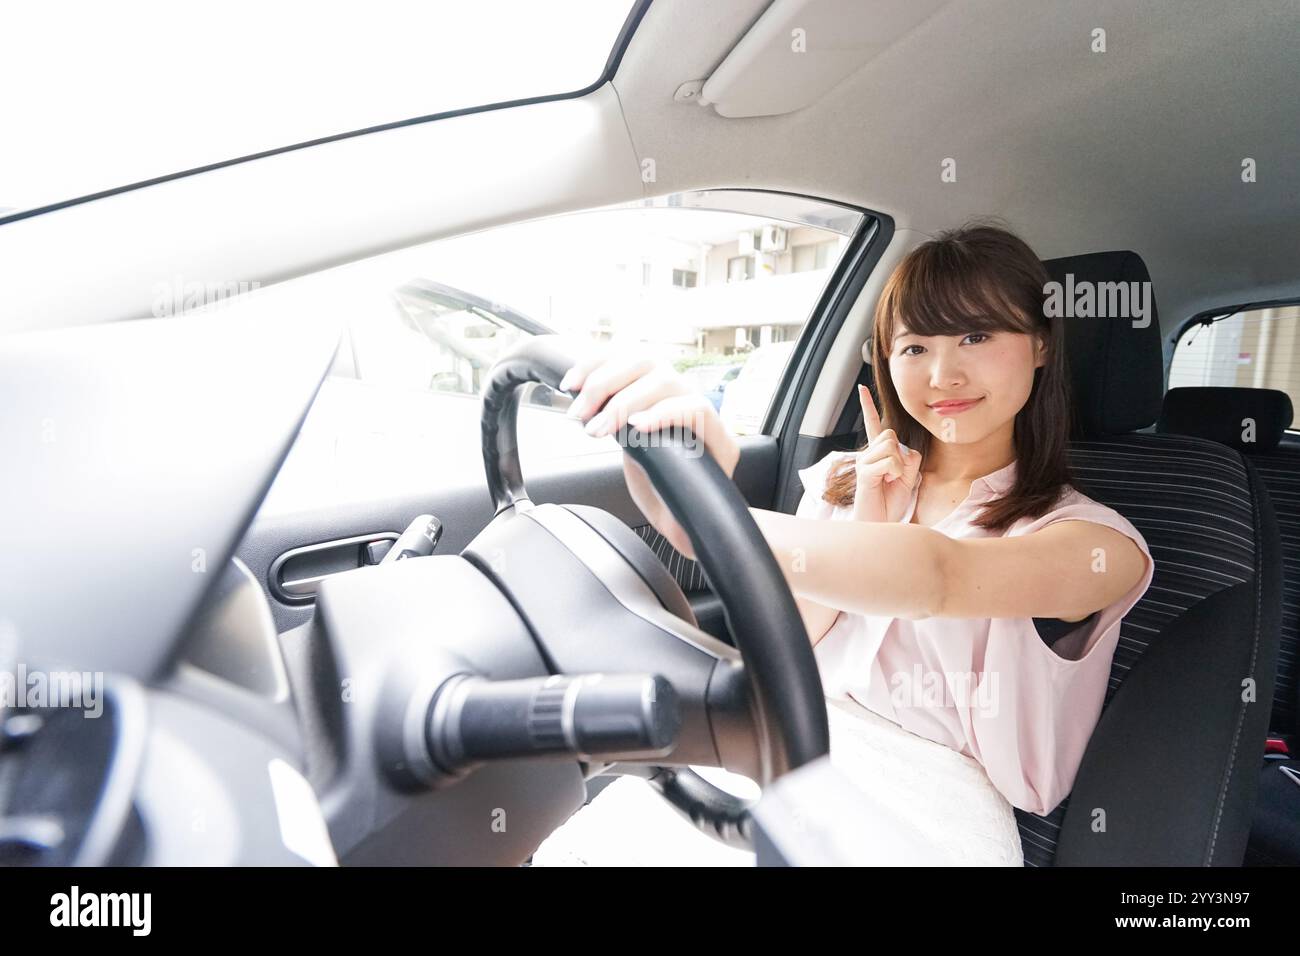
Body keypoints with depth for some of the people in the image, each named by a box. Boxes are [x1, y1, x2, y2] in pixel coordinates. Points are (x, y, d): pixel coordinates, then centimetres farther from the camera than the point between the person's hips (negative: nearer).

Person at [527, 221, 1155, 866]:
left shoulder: (1094, 540, -3)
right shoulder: (841, 483, 11)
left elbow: (941, 578, -27)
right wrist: (864, 533, -11)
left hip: (928, 810, -3)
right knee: (579, 842, -20)